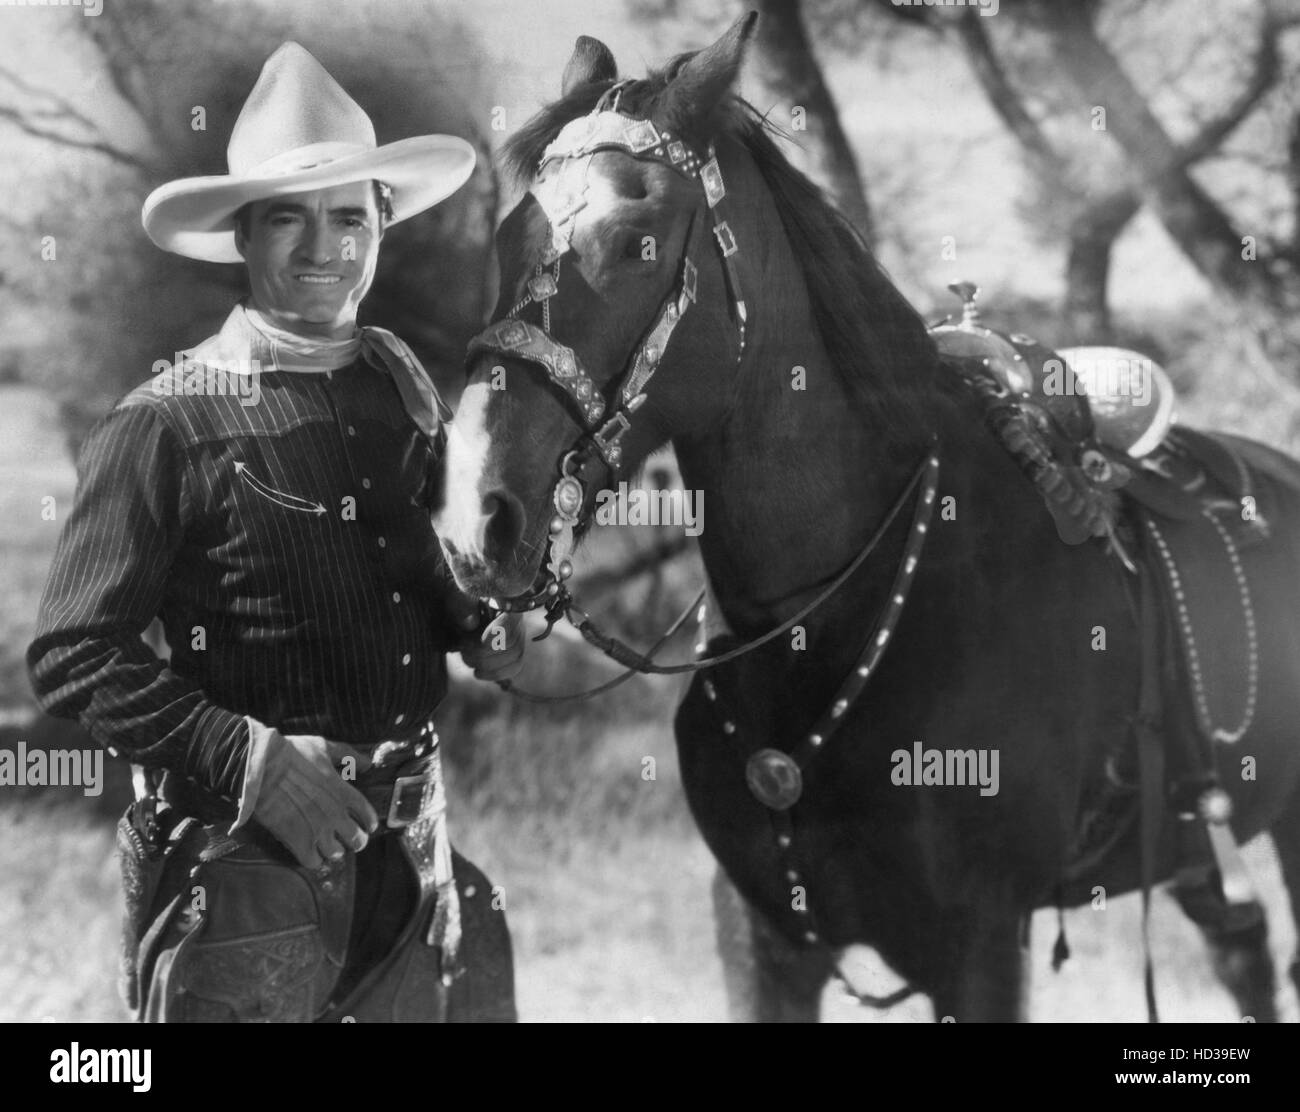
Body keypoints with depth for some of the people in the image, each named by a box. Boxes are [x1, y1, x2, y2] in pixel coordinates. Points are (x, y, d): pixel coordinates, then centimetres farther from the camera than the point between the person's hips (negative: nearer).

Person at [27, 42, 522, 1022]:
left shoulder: (400, 382, 5)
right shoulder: (165, 426, -13)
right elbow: (72, 659, -14)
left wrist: (478, 634, 3)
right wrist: (252, 761, -22)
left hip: (414, 831, 6)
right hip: (246, 856, -6)